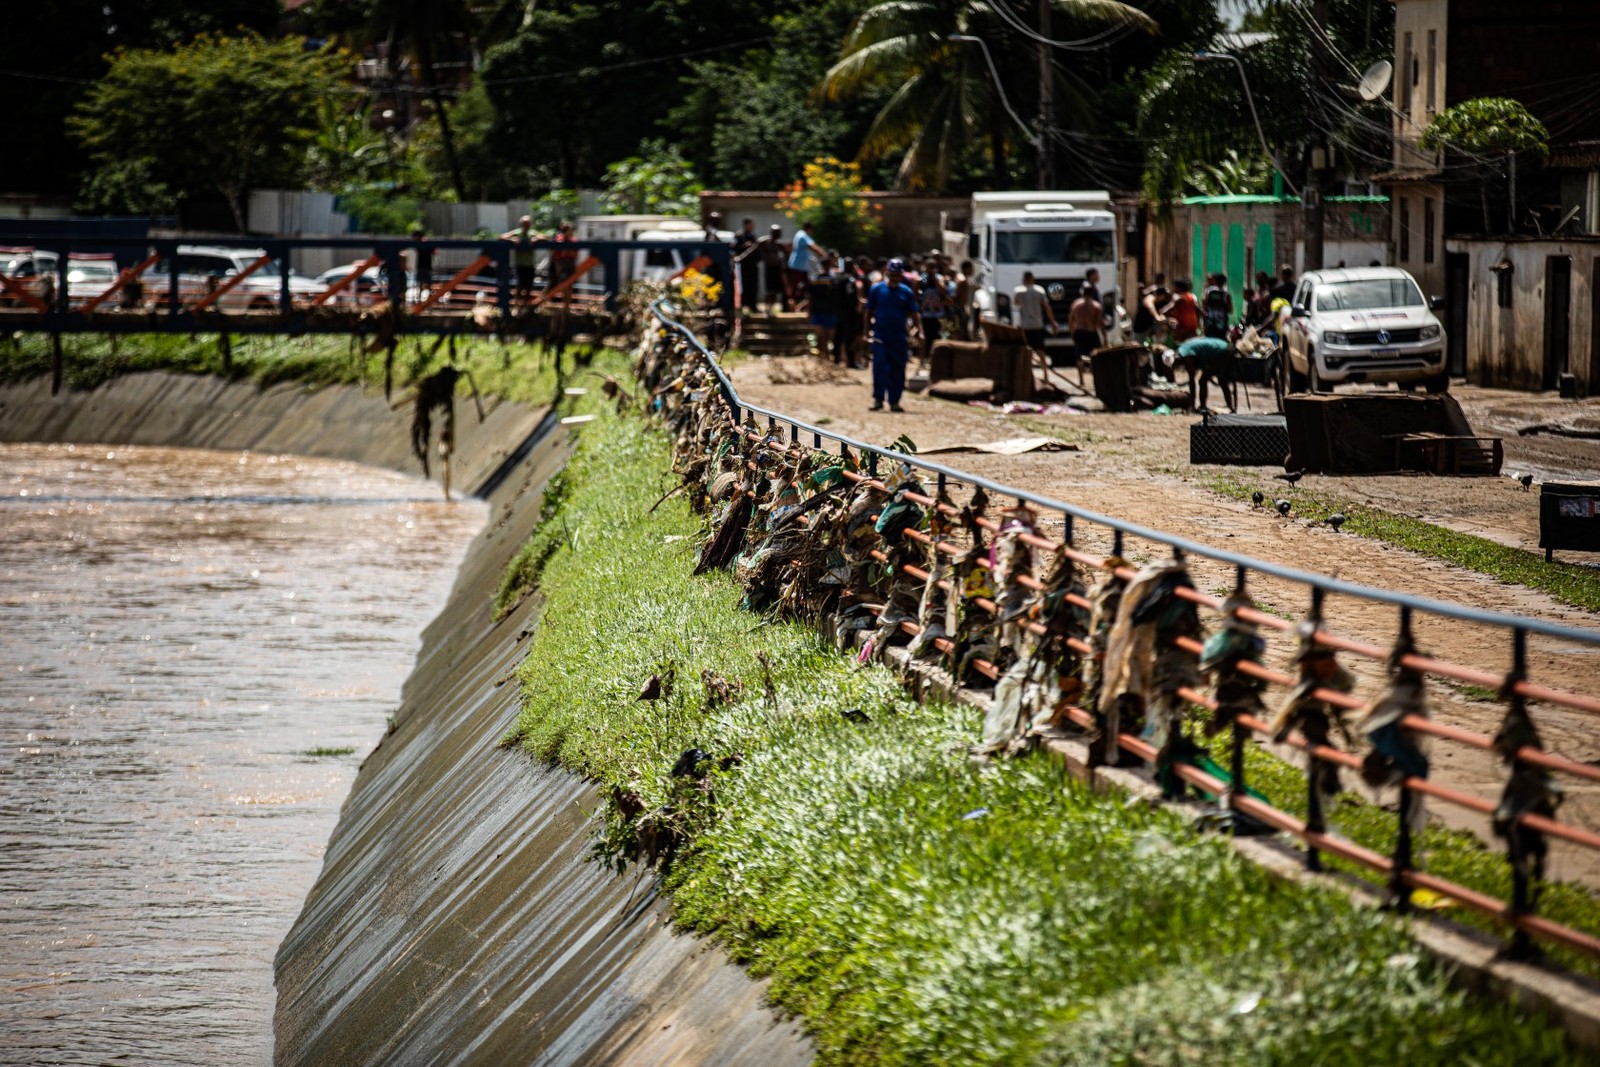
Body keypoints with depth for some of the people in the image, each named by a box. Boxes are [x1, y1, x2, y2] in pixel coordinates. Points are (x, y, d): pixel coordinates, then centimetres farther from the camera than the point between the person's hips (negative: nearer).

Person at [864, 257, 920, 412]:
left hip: (900, 337, 2)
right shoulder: (876, 289, 3)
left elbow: (913, 314, 5)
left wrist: (915, 331, -5)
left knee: (898, 370, 4)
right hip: (880, 336, -2)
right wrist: (868, 330, 3)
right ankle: (878, 399, -9)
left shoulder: (906, 292, 5)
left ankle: (894, 401, 12)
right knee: (880, 366, -12)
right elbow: (869, 312, 7)